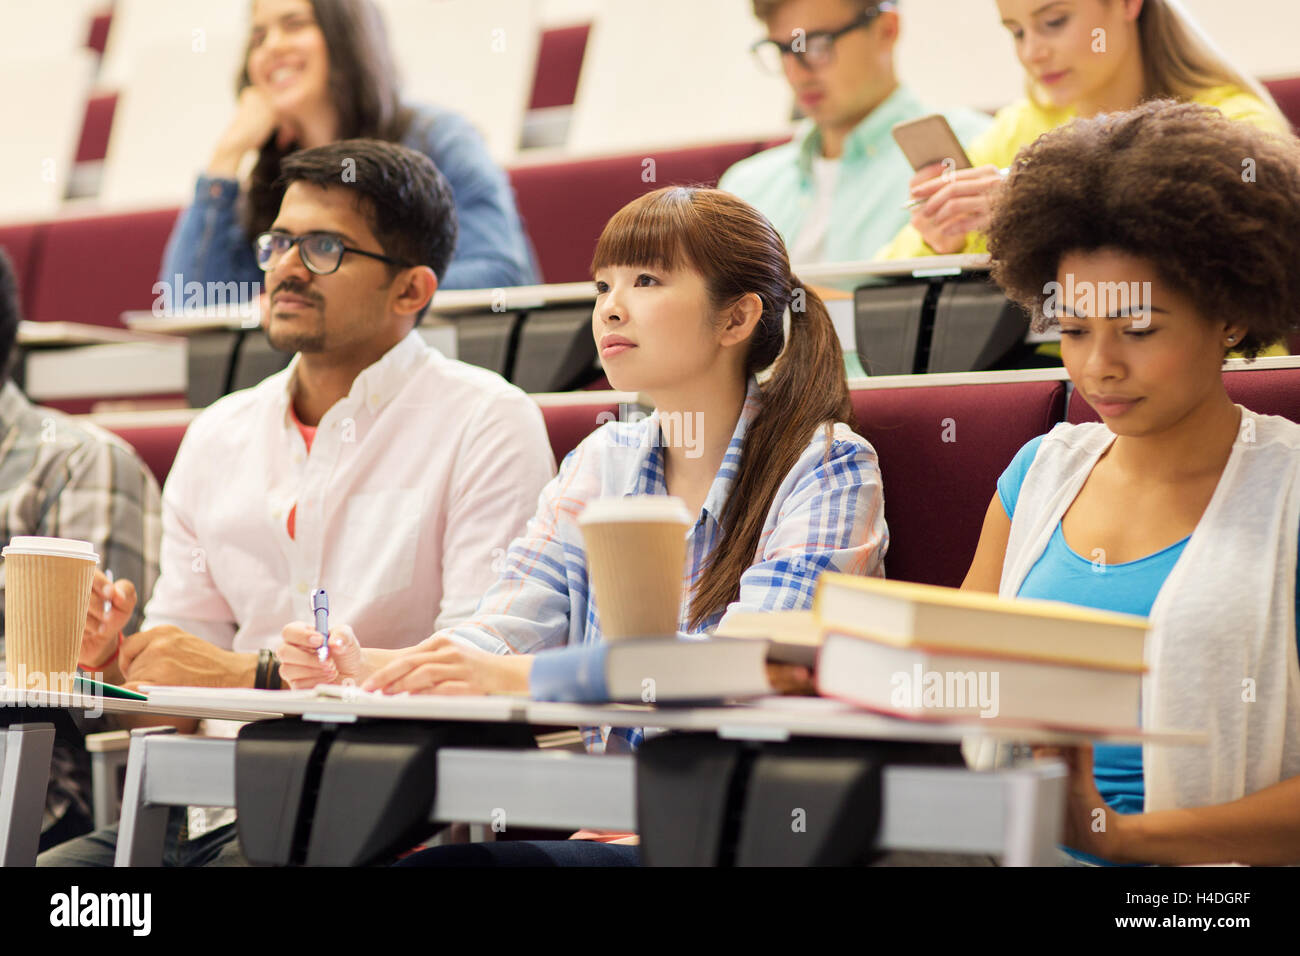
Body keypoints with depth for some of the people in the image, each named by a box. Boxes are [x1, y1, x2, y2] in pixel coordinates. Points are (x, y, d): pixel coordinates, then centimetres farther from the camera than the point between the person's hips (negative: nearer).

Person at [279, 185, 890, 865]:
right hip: (611, 828, 5)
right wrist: (365, 668, -17)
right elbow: (498, 635, 5)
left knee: (465, 864, -30)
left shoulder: (827, 468, -5)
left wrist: (513, 675, -31)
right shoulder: (600, 465, 14)